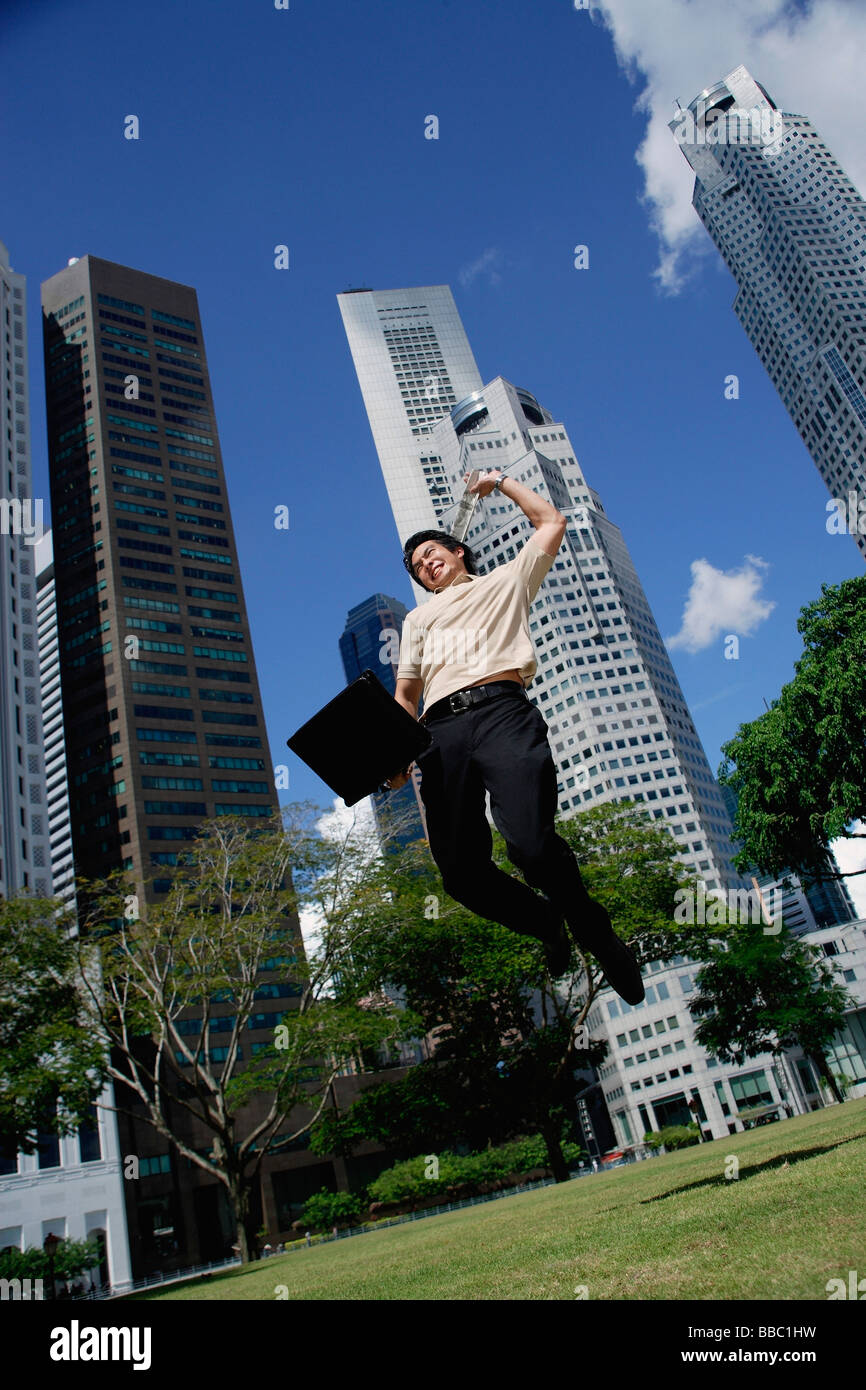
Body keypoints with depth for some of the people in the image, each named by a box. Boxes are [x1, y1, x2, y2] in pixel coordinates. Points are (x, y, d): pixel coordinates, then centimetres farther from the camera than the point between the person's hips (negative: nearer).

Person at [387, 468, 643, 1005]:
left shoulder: (506, 581, 30)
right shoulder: (419, 618, 37)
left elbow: (551, 522, 27)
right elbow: (405, 693, 28)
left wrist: (500, 481, 35)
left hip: (502, 710, -3)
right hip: (442, 730, 4)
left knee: (531, 840, -26)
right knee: (460, 868, -11)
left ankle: (596, 934, -1)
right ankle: (547, 924, 15)